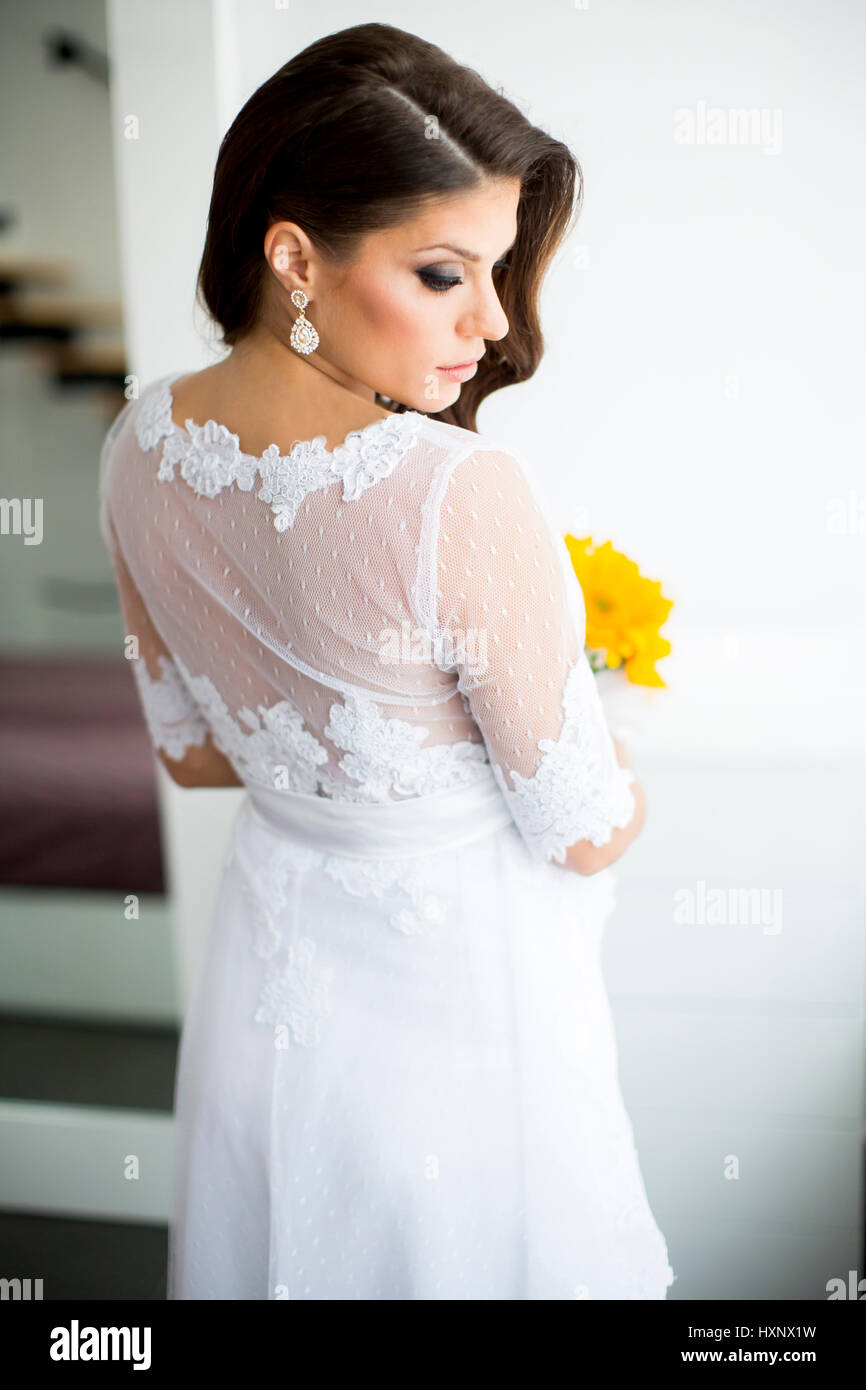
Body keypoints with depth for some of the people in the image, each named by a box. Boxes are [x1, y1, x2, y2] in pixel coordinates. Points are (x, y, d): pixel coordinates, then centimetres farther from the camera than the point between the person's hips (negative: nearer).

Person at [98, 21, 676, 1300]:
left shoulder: (140, 449, -12)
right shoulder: (463, 498, -33)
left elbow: (191, 747, 2)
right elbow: (581, 833, -20)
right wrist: (625, 786, 2)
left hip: (269, 949, 6)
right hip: (456, 979, -6)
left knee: (294, 1249, 31)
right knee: (463, 1251, 24)